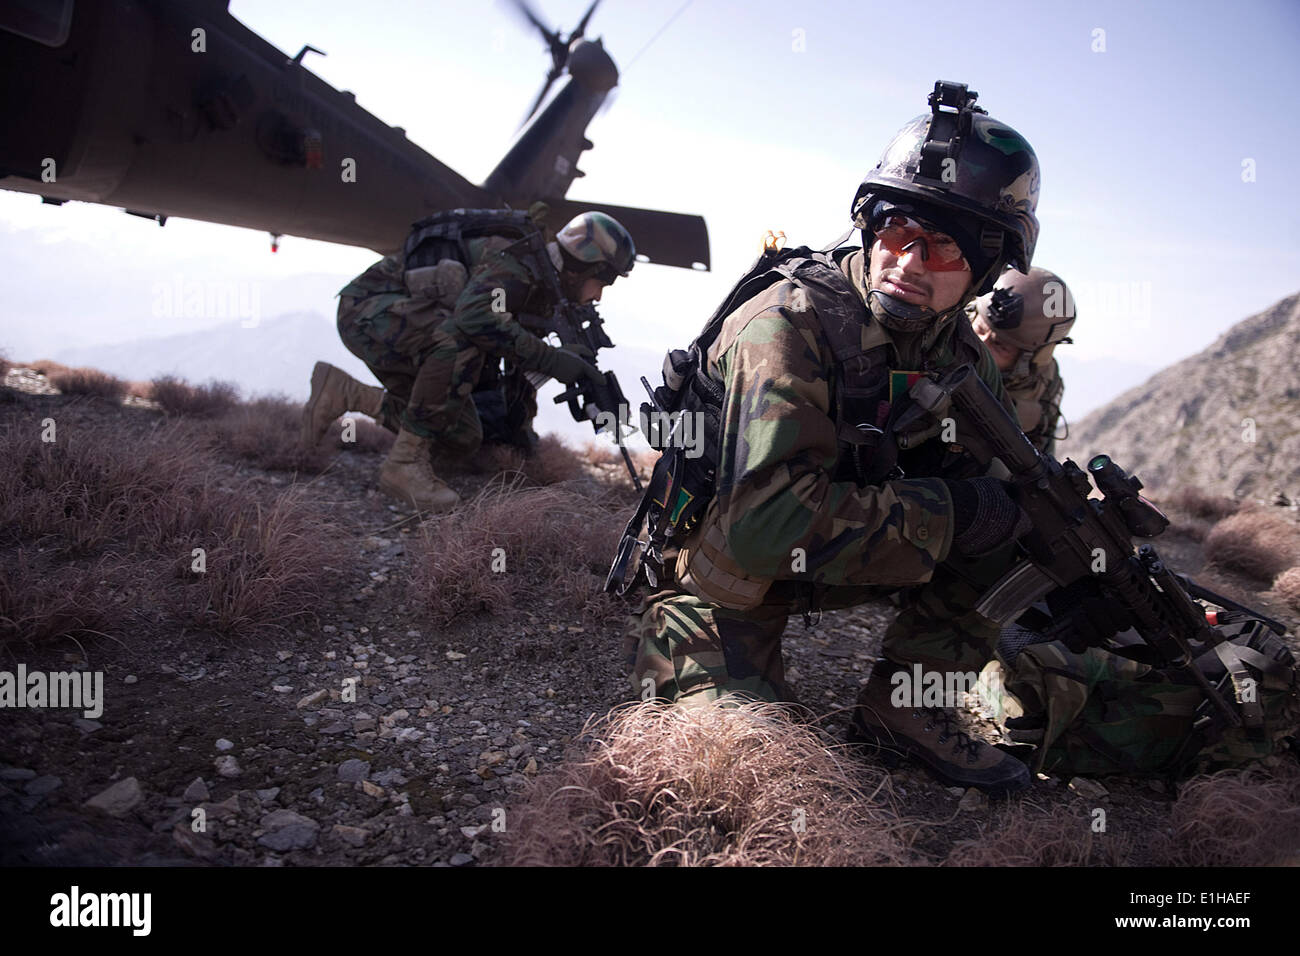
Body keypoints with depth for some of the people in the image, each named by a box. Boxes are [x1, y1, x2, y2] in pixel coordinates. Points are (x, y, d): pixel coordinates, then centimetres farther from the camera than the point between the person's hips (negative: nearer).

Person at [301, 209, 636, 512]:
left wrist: (523, 426, 25)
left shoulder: (541, 286, 10)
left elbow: (520, 355, 23)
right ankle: (405, 463, -27)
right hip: (367, 309, -9)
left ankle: (343, 393, 10)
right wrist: (550, 358, -34)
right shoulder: (519, 263, -21)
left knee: (464, 439, 0)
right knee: (464, 340, -37)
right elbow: (474, 316, -41)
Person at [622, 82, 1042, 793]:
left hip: (839, 562, 6)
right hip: (722, 579, -6)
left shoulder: (966, 360, -2)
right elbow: (766, 526, -36)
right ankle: (665, 656, 11)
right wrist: (953, 512, -31)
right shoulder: (792, 322, -27)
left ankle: (901, 707, 3)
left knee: (1019, 539, -6)